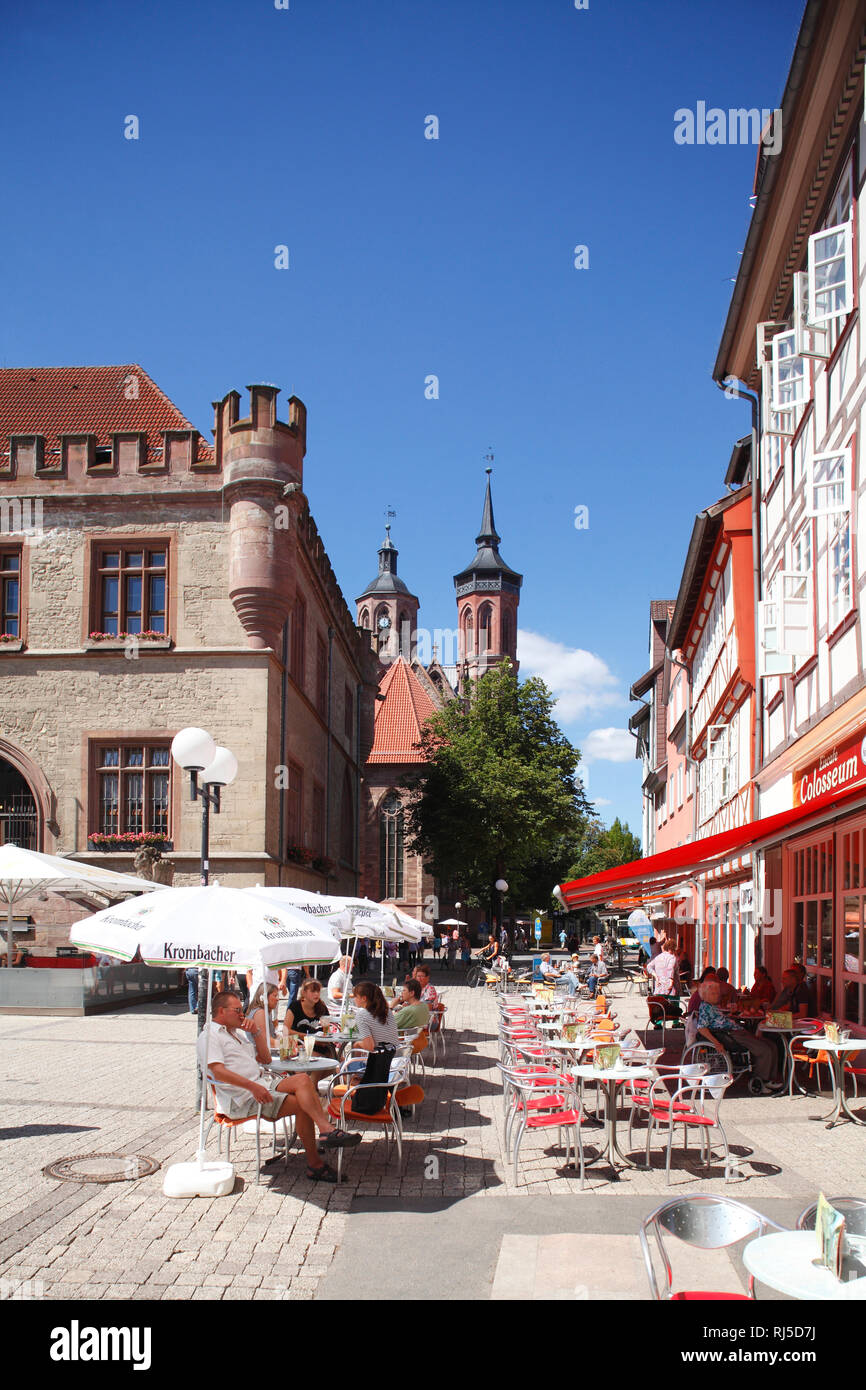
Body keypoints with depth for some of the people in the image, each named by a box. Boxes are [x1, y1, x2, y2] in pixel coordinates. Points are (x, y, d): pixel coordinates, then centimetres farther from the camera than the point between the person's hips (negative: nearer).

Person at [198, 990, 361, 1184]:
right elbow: (218, 1072, -17)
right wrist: (252, 1086, -26)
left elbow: (265, 1059, 26)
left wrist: (257, 1032, 11)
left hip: (262, 1083, 7)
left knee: (302, 1080, -21)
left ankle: (326, 1130, -25)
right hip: (241, 1098, -7)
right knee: (301, 1104, -25)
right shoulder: (209, 1036, -2)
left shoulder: (239, 1032, 25)